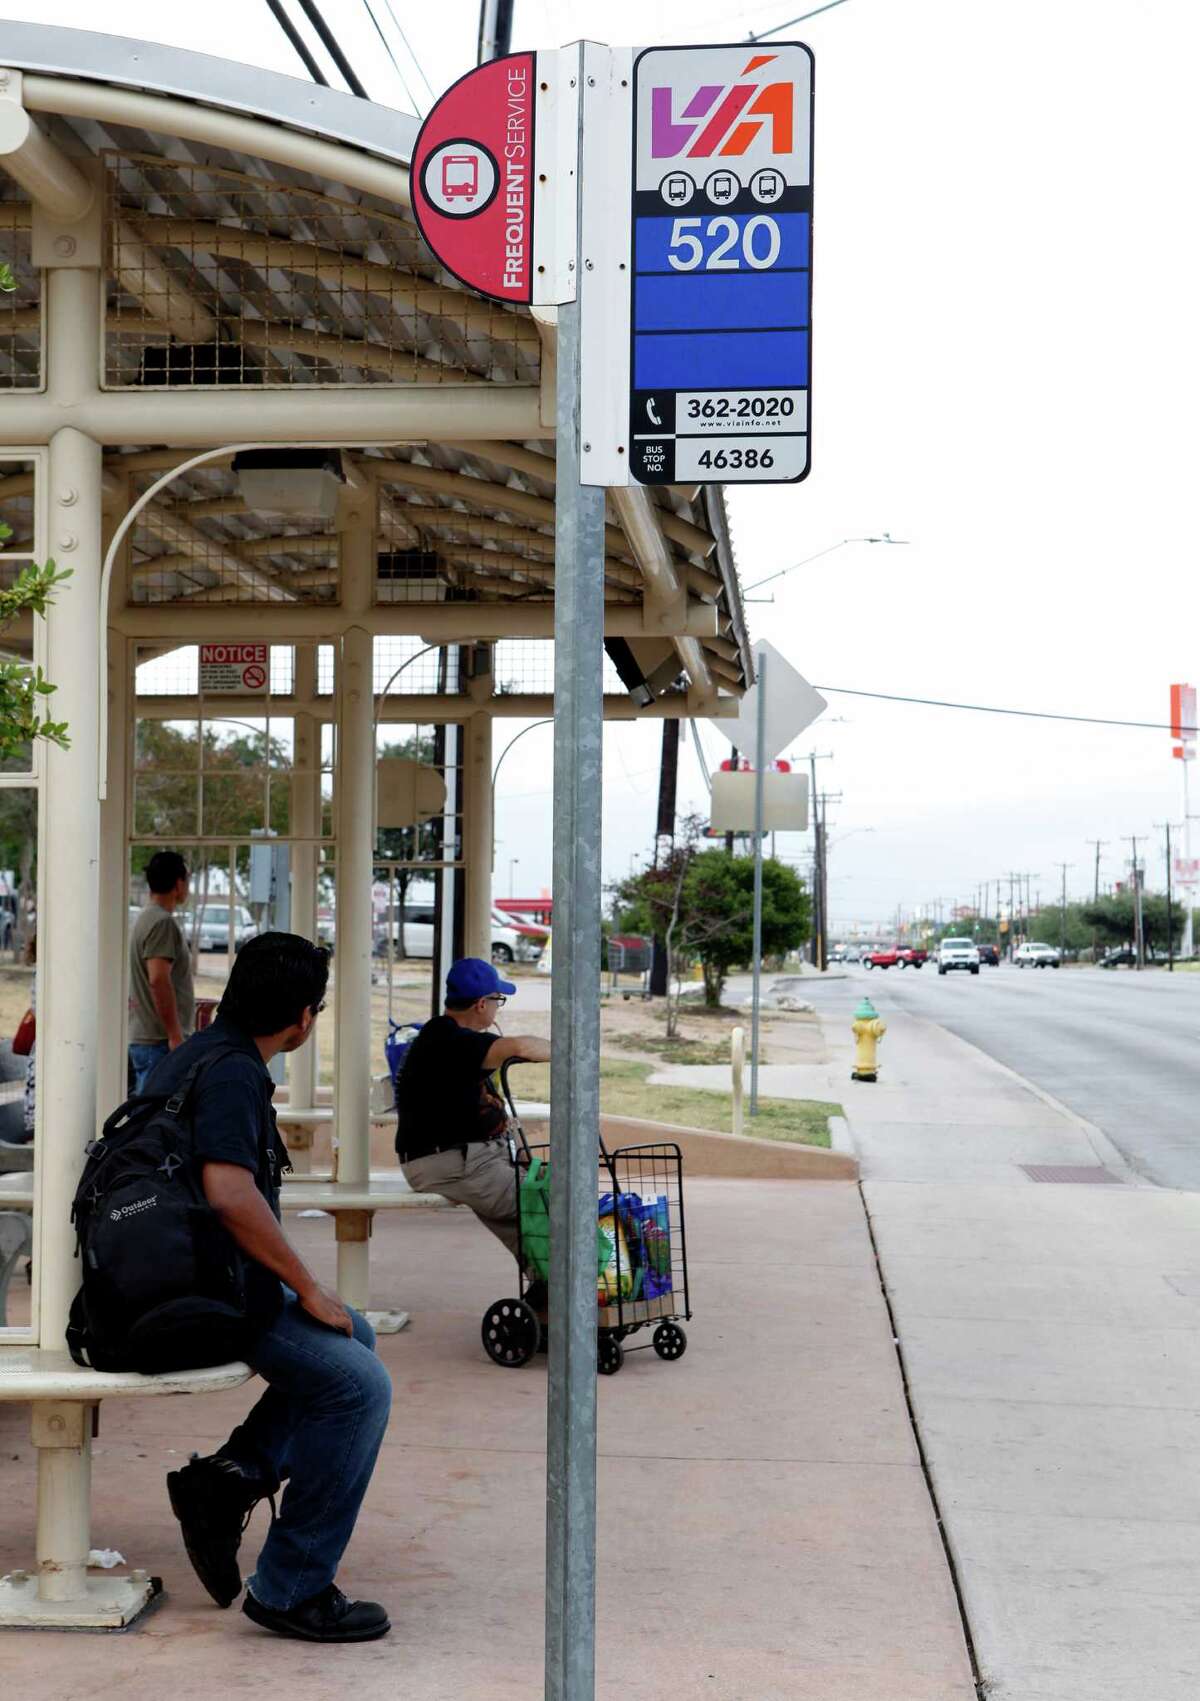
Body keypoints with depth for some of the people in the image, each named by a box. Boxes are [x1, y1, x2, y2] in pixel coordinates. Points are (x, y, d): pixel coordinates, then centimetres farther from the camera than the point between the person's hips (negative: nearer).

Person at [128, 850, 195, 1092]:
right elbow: (159, 981, -22)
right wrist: (175, 1035, -21)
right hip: (160, 1041, -10)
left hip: (142, 1038, 10)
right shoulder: (163, 922, -14)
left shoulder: (146, 919, 17)